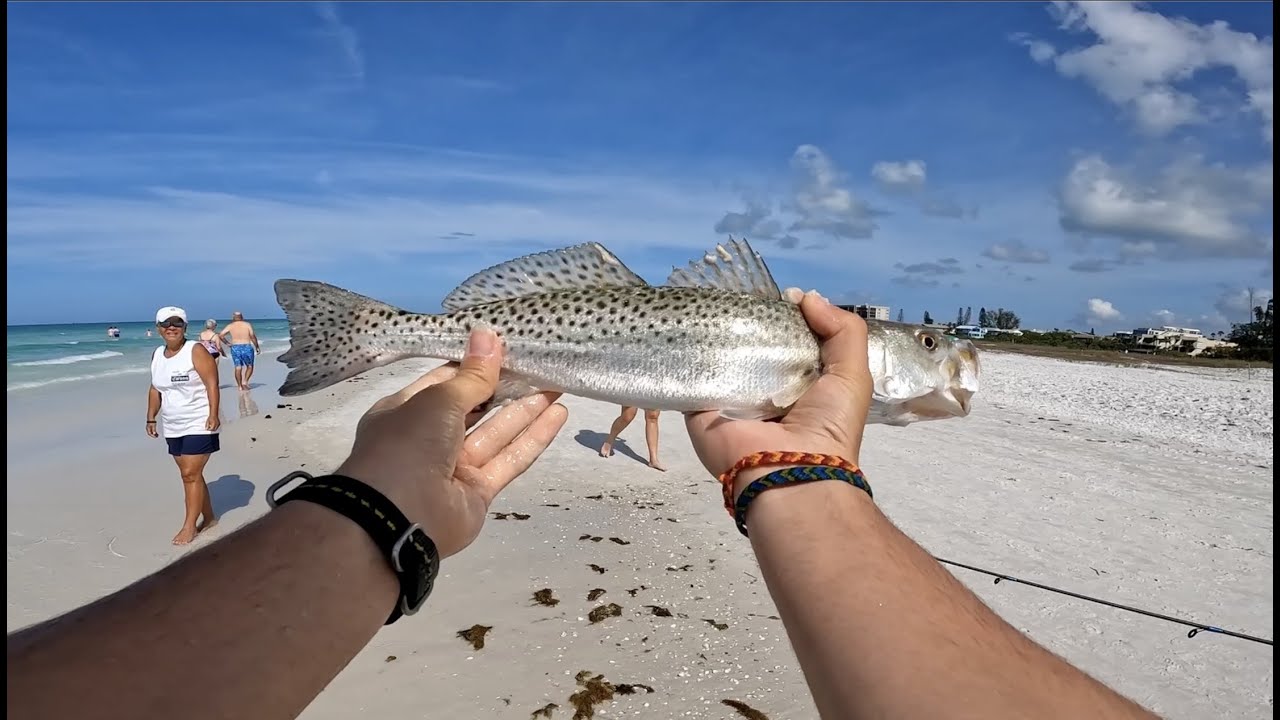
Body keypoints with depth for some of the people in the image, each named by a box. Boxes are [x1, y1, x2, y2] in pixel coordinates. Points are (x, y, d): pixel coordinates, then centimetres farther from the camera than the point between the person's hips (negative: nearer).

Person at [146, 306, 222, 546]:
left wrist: (213, 415, -24)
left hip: (199, 424, -7)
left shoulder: (196, 350, -10)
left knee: (191, 474, -8)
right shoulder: (157, 355, 9)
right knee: (190, 474, 12)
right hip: (173, 428, 7)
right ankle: (209, 517, 24)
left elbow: (212, 384, -16)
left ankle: (189, 525, 2)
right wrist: (151, 419, 13)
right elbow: (155, 389, 17)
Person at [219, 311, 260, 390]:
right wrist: (257, 347, -3)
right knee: (249, 366, 11)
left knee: (238, 368, 7)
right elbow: (253, 336, -9)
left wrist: (227, 343, 11)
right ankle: (245, 381, -7)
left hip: (235, 348, 2)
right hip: (247, 347, -2)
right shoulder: (247, 324, 1)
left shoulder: (230, 326, 6)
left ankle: (240, 386, 6)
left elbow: (220, 335, 0)